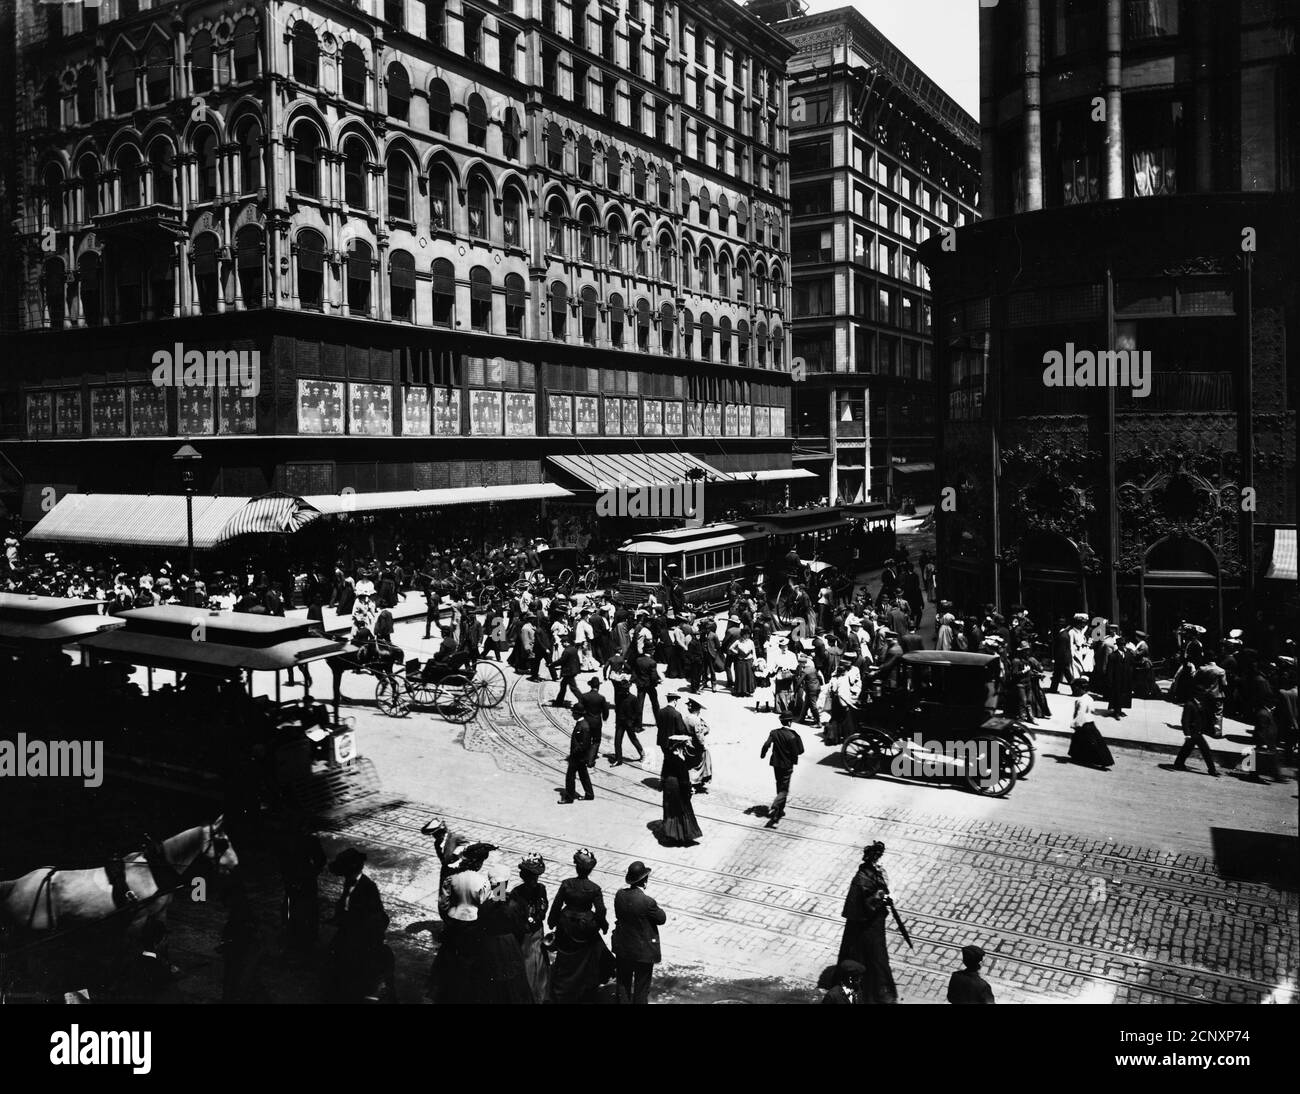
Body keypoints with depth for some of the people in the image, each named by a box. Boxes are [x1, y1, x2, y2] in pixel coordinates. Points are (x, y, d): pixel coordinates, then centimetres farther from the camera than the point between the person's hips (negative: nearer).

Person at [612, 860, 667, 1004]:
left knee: (623, 983, 23)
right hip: (643, 952, -5)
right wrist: (657, 908, 3)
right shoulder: (647, 901, -29)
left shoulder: (619, 895, -13)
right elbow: (662, 919, -14)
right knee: (641, 987, 15)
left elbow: (618, 915, 1)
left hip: (622, 949, 5)